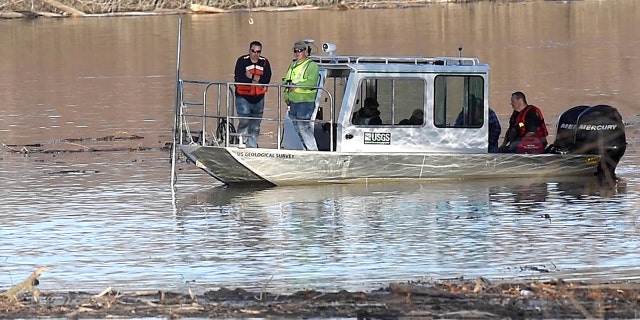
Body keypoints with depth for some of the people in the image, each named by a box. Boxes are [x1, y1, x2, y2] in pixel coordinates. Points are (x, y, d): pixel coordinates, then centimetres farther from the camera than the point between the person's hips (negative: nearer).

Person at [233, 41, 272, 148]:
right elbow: (240, 78, -19)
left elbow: (267, 79, -9)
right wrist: (258, 79, -15)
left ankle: (252, 146, 18)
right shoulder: (242, 61, -7)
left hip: (258, 98, 4)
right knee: (244, 122, -13)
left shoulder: (264, 62, 3)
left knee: (256, 125, 10)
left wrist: (251, 77, -18)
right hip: (243, 97, -4)